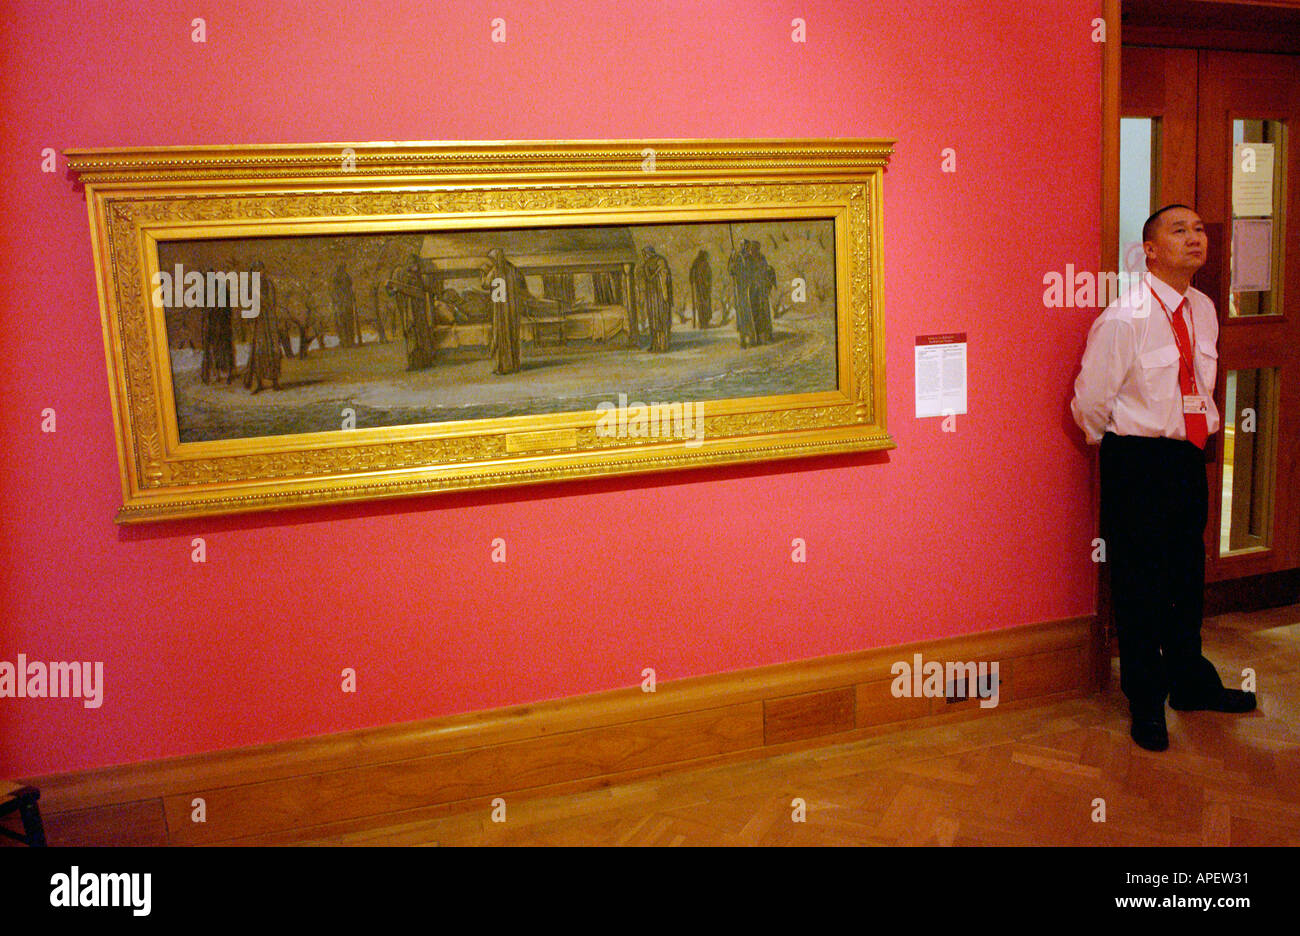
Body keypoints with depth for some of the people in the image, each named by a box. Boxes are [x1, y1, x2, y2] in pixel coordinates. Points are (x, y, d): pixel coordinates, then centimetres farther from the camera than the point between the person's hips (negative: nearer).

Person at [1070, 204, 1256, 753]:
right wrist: (1123, 450, 3)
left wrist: (1202, 429, 15)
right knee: (1139, 584, 3)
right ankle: (1146, 702, 20)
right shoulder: (1123, 320, -16)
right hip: (1138, 465, -7)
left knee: (1188, 578, 19)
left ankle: (1191, 681, 39)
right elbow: (1089, 403, -10)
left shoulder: (1204, 311, 7)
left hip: (1190, 460, 7)